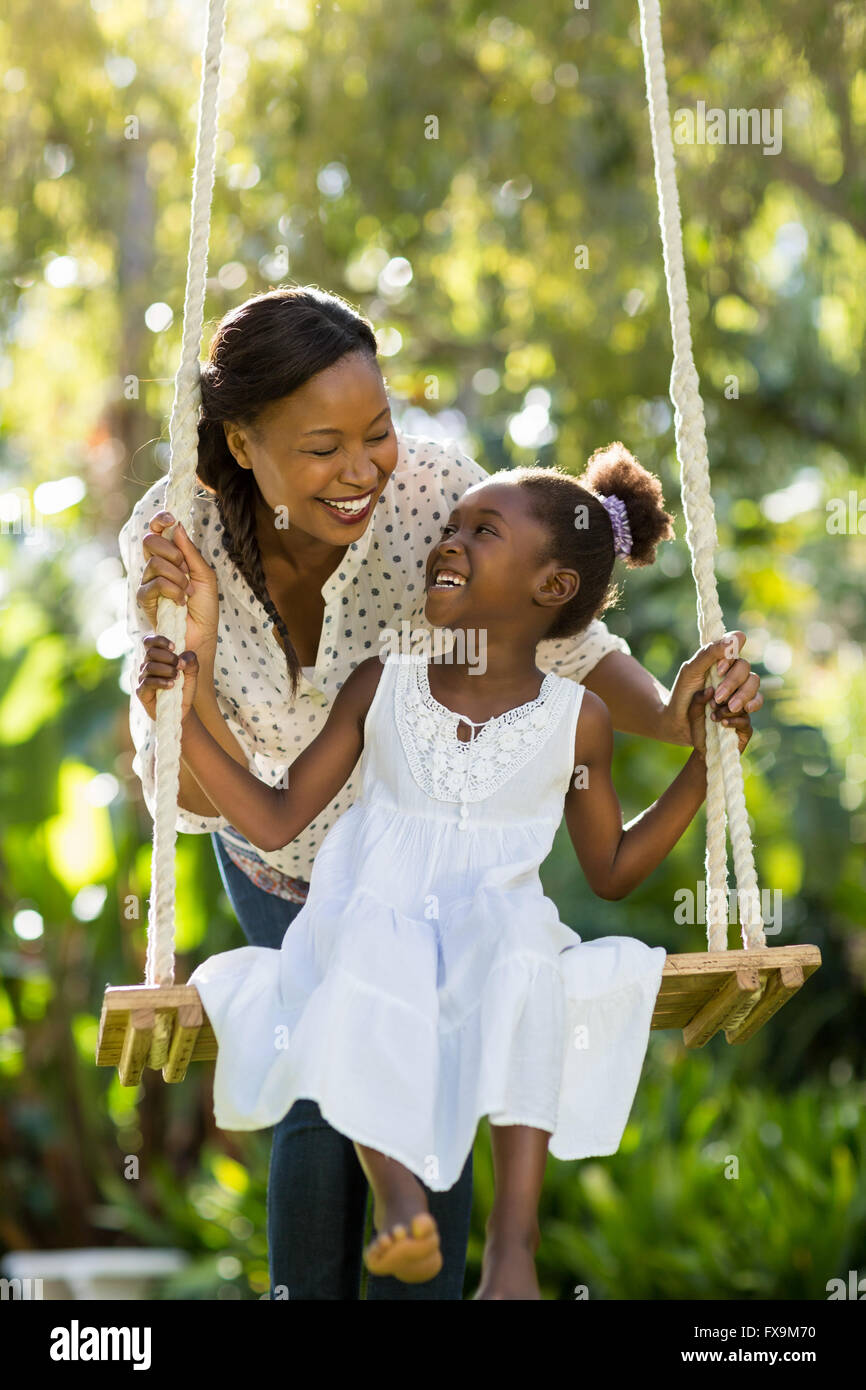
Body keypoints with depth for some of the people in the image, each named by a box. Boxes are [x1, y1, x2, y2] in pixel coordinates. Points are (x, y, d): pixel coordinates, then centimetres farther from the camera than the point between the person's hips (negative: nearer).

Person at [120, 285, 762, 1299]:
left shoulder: (436, 491, -33)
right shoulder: (172, 542, -29)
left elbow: (568, 645, -20)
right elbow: (193, 798, -30)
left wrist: (668, 712, -39)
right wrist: (186, 645, -47)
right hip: (276, 855, 1)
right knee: (320, 1101, 6)